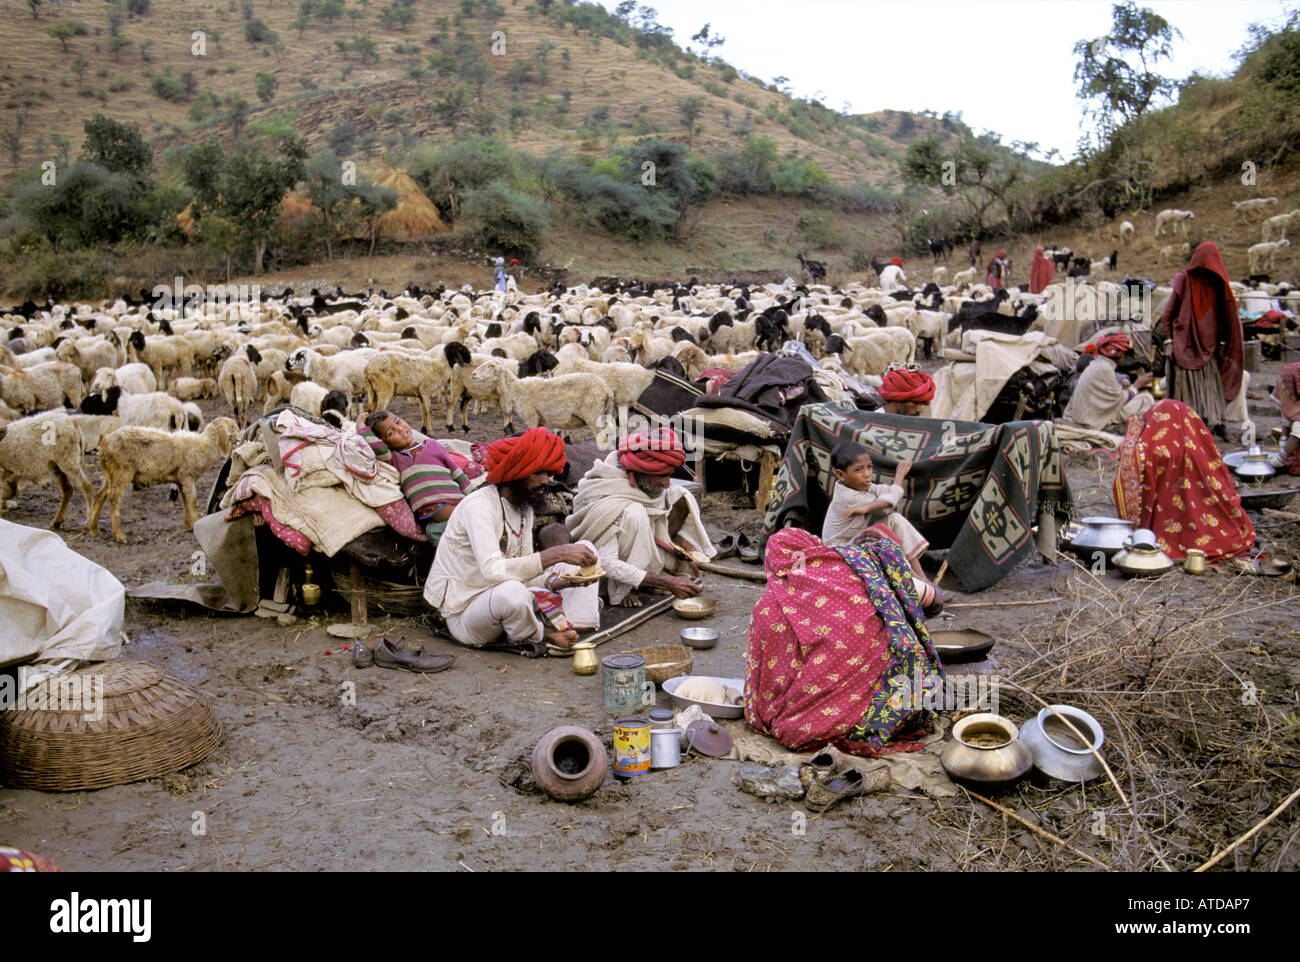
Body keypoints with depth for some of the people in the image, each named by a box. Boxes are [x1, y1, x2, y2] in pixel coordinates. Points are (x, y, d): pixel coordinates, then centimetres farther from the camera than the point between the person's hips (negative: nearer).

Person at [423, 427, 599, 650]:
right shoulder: (479, 506, -22)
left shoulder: (524, 507, 7)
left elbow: (525, 569, 4)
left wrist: (555, 581, -17)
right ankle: (540, 636, -10)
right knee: (512, 592, -42)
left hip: (498, 601, 8)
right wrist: (556, 555, -38)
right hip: (463, 613, -8)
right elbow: (493, 571, -36)